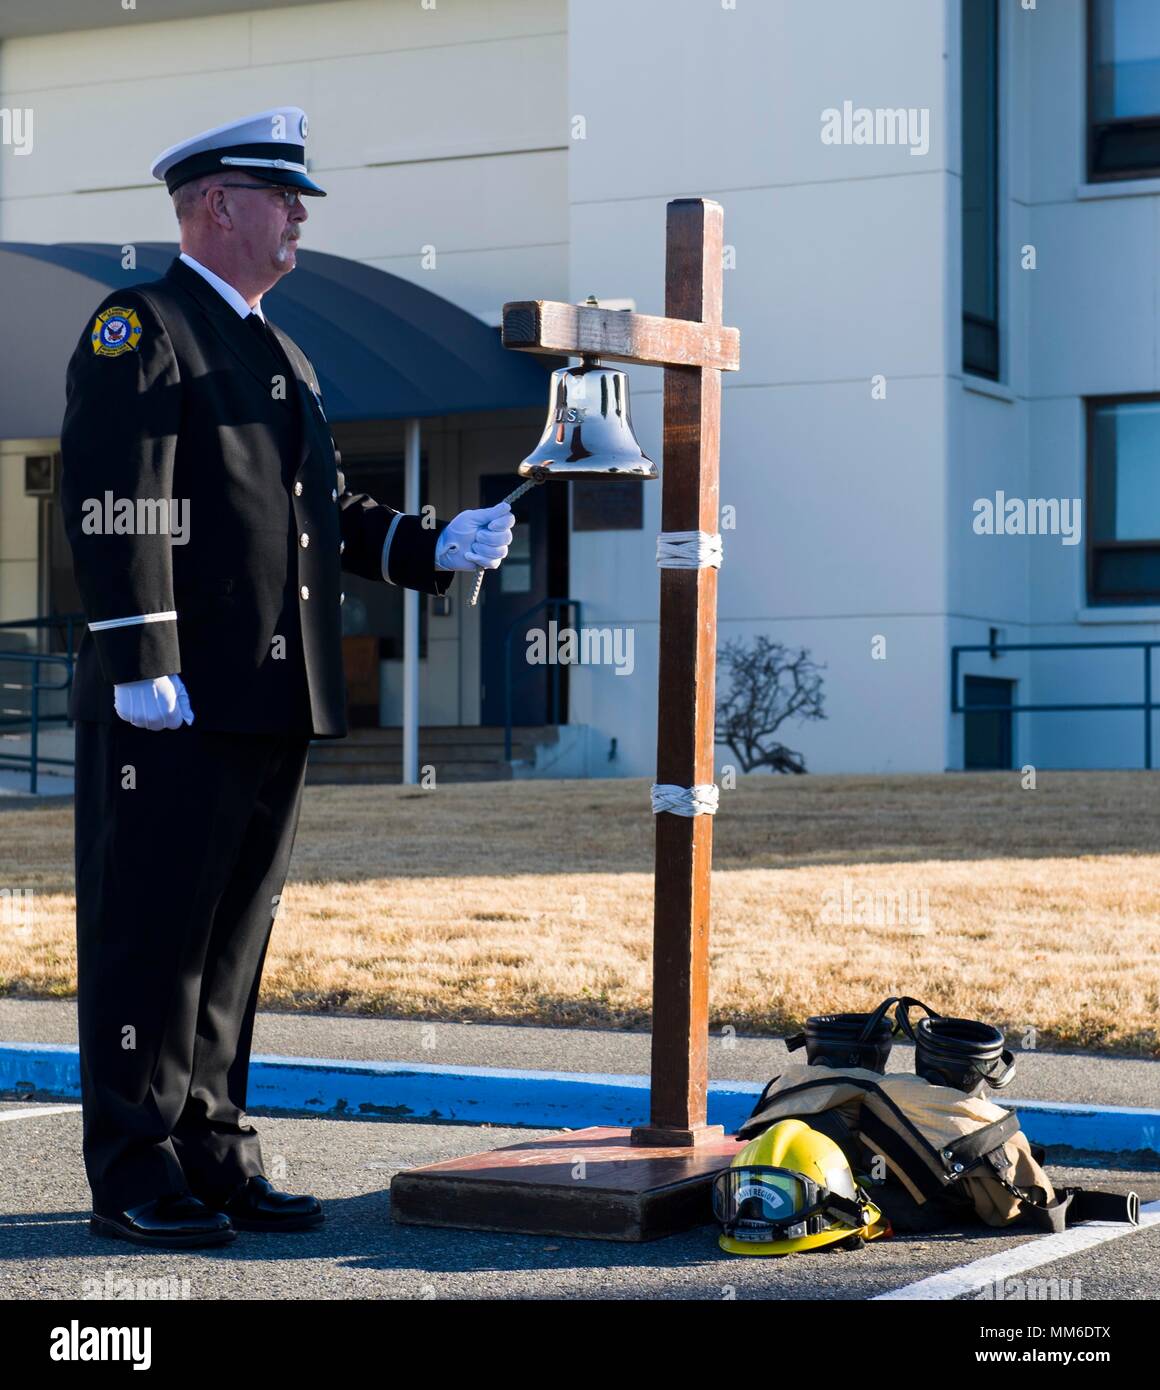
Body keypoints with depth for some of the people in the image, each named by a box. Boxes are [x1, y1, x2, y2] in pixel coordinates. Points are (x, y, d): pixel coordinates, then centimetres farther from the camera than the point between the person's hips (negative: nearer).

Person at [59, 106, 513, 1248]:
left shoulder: (283, 358, 23)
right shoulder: (138, 329, -5)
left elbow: (330, 511, 23)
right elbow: (114, 503, -15)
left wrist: (433, 546, 7)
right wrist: (142, 664, -21)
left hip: (277, 707, 9)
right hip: (173, 709, -9)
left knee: (235, 940, 12)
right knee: (149, 938, -3)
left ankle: (213, 1155, 20)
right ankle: (135, 1177, 4)